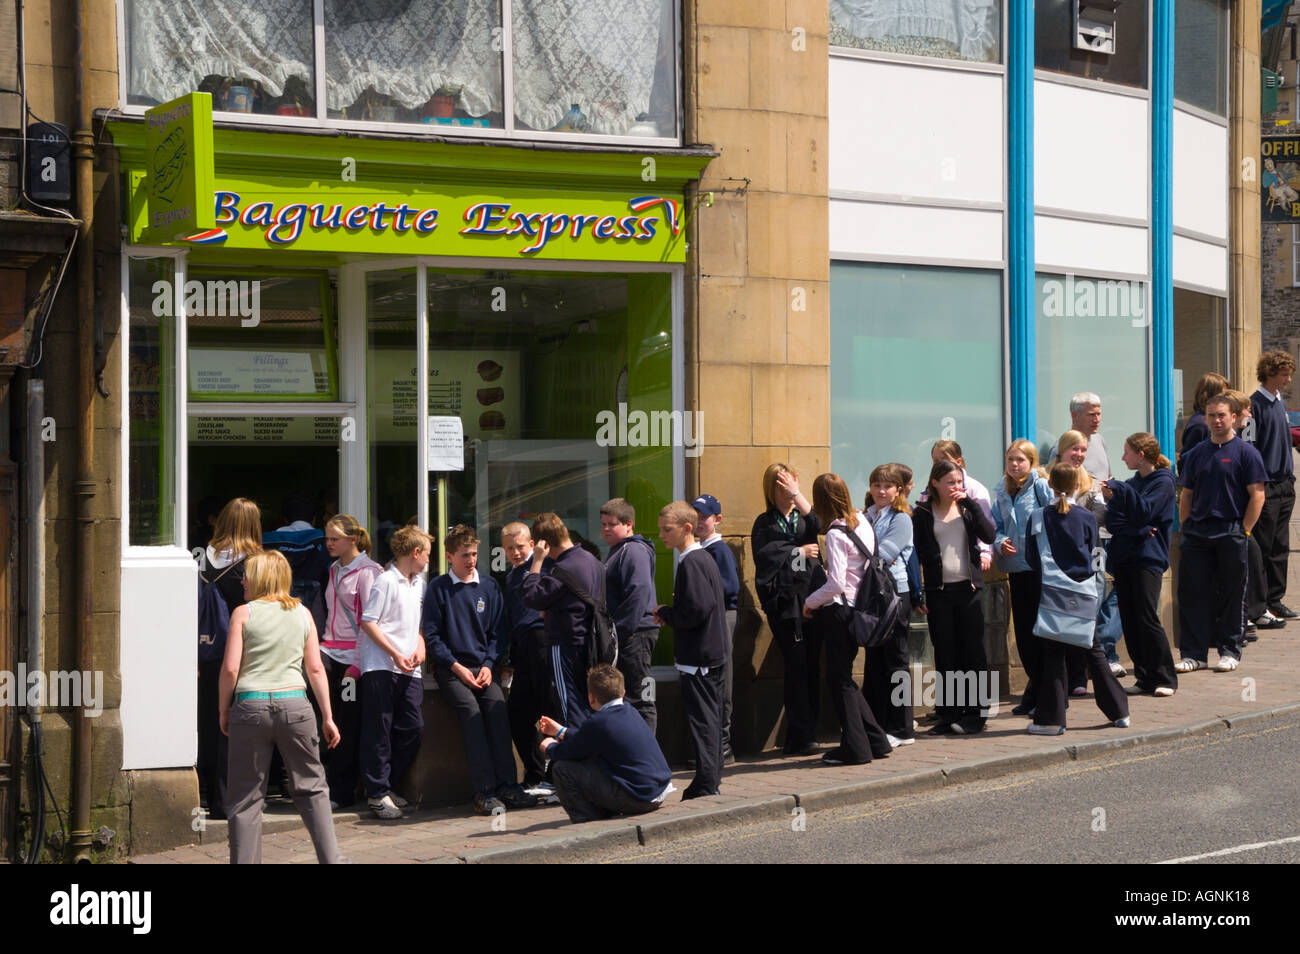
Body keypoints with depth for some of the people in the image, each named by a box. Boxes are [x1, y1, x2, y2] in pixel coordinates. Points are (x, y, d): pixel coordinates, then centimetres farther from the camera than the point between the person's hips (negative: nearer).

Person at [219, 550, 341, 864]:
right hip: (295, 705, 2)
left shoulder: (243, 613, 0)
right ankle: (330, 858, 5)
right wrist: (327, 717, 11)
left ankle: (245, 860, 6)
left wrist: (224, 711, 6)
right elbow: (316, 669, 7)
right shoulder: (302, 613, 8)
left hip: (251, 706, -2)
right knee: (312, 790, 11)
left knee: (246, 797, 5)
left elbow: (230, 668, -5)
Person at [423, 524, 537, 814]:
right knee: (470, 709, -28)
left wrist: (488, 665, -3)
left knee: (497, 706, -25)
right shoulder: (438, 588, 3)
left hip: (482, 666, 3)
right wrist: (457, 667, -9)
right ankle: (484, 791, -32)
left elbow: (498, 631, 12)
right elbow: (431, 635, 0)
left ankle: (507, 785, -26)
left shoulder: (489, 586, 12)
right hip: (450, 668, -3)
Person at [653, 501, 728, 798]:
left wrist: (665, 614, -9)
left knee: (701, 721, -7)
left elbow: (697, 610, -24)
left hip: (696, 657, -10)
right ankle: (711, 782, 21)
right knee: (710, 720, 14)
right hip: (713, 653, 10)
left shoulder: (691, 563, -17)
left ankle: (706, 786, -6)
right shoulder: (704, 558, 13)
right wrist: (668, 615, 11)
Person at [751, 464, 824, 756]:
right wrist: (798, 552, -3)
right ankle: (802, 736, -6)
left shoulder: (803, 515, 16)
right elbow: (763, 554, -5)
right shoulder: (764, 523, 12)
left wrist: (796, 494, -6)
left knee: (810, 665, 1)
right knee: (796, 664, -7)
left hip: (811, 596, 2)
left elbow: (816, 525, -7)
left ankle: (800, 736, 7)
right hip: (782, 600, -2)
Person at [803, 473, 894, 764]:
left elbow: (836, 583, -22)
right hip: (860, 606, 9)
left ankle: (855, 748, 2)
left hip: (839, 609, -9)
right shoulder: (861, 520, 7)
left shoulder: (836, 534, -18)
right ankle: (876, 740, 18)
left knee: (839, 678, 0)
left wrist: (810, 602, -7)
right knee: (844, 677, 17)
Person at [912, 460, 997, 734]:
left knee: (972, 651, 2)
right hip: (938, 590, 0)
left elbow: (989, 536, -8)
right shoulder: (923, 513, 3)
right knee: (945, 654, 4)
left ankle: (974, 714, 9)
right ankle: (949, 714, 11)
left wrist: (970, 505, -12)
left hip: (968, 588, 0)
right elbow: (919, 552, 1)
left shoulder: (968, 508, 6)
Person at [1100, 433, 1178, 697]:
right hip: (1123, 557, 7)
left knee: (1147, 618, -12)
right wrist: (1138, 531, -9)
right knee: (1129, 621, 3)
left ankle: (1165, 678, -4)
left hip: (1148, 559, -7)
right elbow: (1113, 520, 7)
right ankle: (1145, 678, 9)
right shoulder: (1132, 483, 19)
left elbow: (1144, 512, -17)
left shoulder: (1162, 482, -1)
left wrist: (1120, 491, -22)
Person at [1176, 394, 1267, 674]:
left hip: (1231, 533, -4)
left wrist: (1244, 530, -10)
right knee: (1192, 593, 2)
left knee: (1232, 594, 3)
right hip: (1196, 535, 4)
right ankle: (1194, 653, 7)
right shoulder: (1196, 454, 12)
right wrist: (1184, 528, 7)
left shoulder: (1246, 452, -2)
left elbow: (1257, 495, -5)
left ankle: (1231, 651, 13)